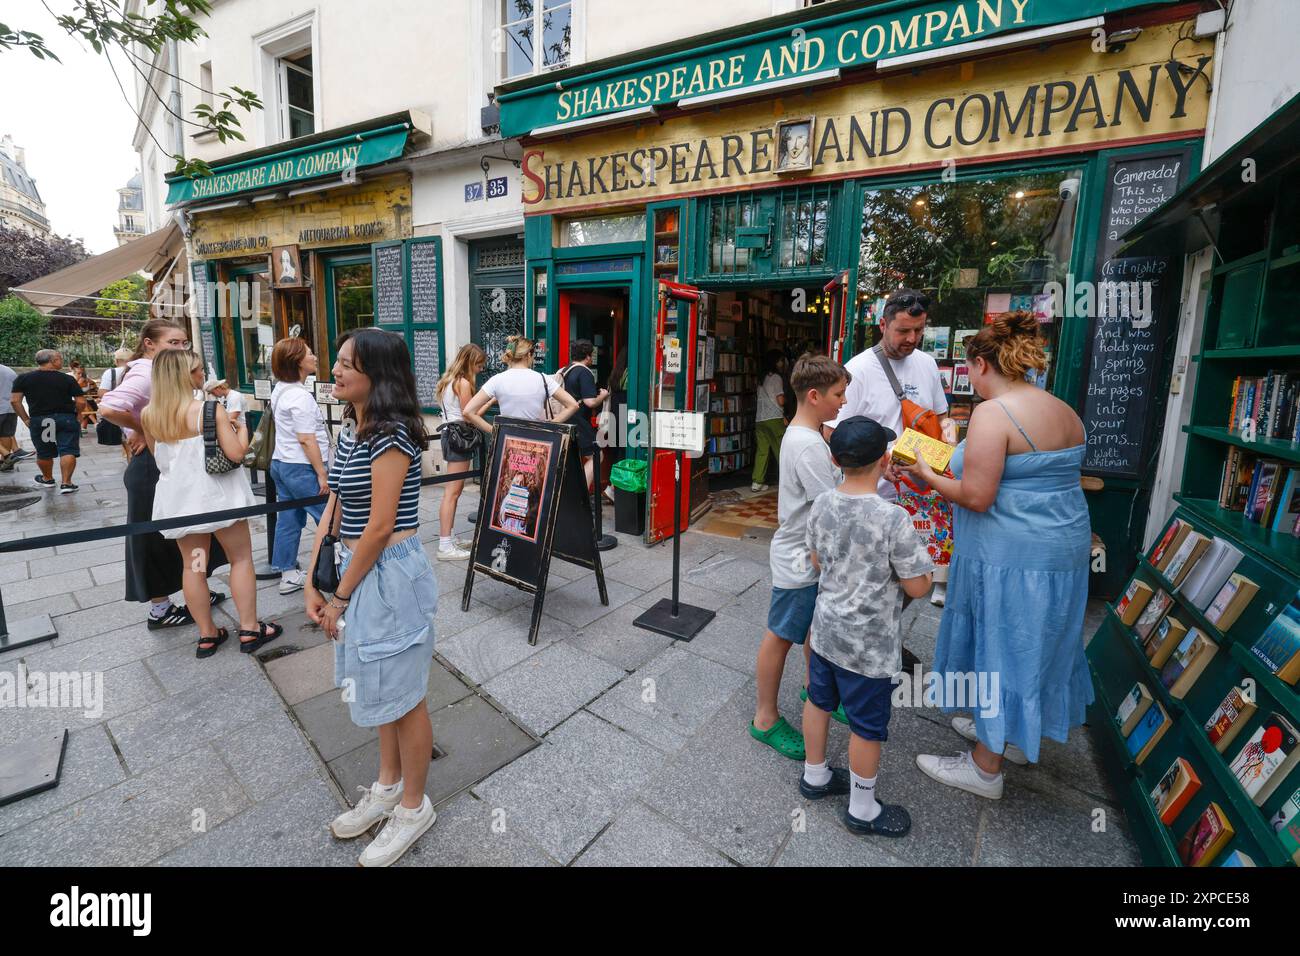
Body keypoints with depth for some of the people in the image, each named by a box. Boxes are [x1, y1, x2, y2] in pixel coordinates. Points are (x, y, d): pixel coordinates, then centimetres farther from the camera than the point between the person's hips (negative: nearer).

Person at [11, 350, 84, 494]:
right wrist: (74, 414, 10)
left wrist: (26, 419, 6)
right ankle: (66, 483, -9)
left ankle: (47, 479, 34)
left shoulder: (23, 378, 2)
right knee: (67, 450, -2)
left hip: (38, 420, 3)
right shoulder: (67, 379, -6)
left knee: (44, 453, 17)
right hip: (66, 418, -3)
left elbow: (14, 400, -2)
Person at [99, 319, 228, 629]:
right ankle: (160, 610, 15)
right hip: (152, 466, -9)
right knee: (156, 537, 3)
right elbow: (108, 408, -34)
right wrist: (142, 431, -20)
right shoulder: (145, 374, -19)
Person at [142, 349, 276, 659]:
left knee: (193, 565, 11)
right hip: (215, 494, -5)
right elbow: (236, 452, -19)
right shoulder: (210, 409, -17)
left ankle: (207, 635, 21)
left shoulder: (148, 415, 1)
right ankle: (249, 630, 11)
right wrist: (241, 427, -2)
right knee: (241, 558, 7)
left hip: (178, 498, 5)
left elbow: (157, 454, 15)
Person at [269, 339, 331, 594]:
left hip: (281, 462, 10)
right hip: (302, 468, -10)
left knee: (289, 520, 13)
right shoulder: (300, 396, -19)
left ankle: (288, 574, 20)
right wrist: (322, 473, -17)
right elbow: (307, 440, -20)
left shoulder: (280, 389, 11)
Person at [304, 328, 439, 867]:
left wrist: (340, 597, -11)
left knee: (401, 694, 9)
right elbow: (335, 507, 8)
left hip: (389, 573, -9)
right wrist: (313, 581, 4)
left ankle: (413, 806, 32)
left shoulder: (390, 434, -20)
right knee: (379, 685, 23)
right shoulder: (350, 428, 8)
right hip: (359, 567, 9)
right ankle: (388, 786, 45)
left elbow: (380, 527, -21)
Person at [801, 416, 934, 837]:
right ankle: (862, 809, 34)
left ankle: (815, 776, 45)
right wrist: (915, 551, 0)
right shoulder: (892, 518, -26)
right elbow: (918, 586, -17)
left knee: (818, 700, 23)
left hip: (825, 629, 6)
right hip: (869, 646, -6)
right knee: (868, 725, 14)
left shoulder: (821, 504, -8)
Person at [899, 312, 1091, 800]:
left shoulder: (992, 413, -19)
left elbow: (976, 498, -23)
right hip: (1065, 548, 9)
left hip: (1011, 558, -9)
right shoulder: (1064, 411, 9)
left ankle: (985, 768, 22)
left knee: (997, 651, 5)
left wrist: (928, 475, -7)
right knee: (1032, 645, 22)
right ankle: (1012, 735, 43)